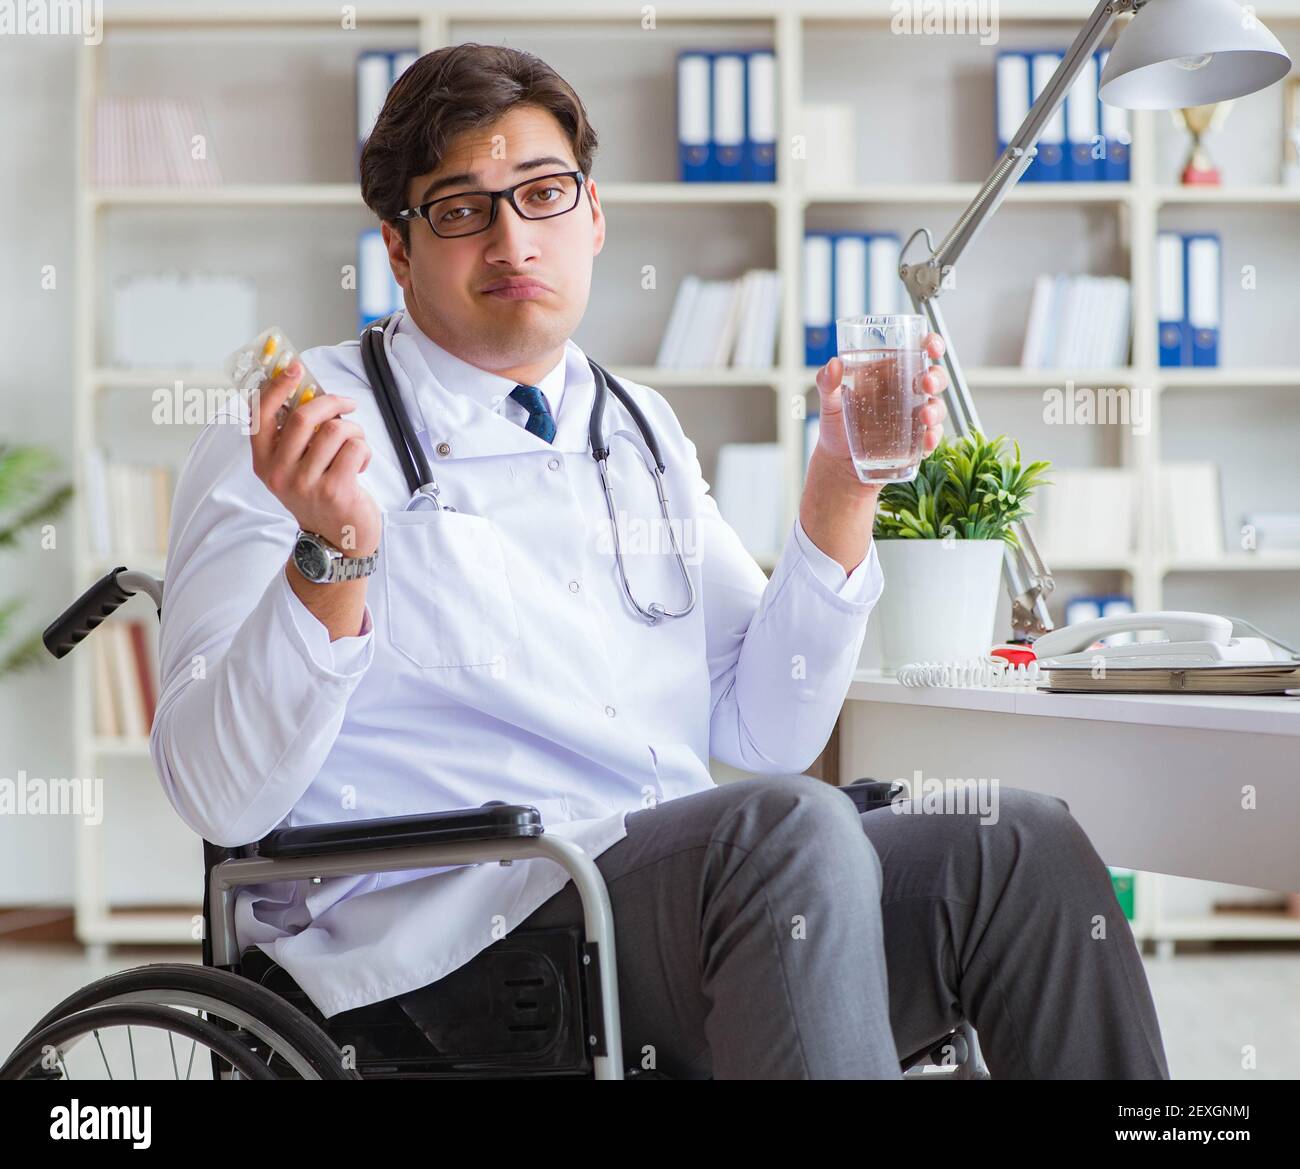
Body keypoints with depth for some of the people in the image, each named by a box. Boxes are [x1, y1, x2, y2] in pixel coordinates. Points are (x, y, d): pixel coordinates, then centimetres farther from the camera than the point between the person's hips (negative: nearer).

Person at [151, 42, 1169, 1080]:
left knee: (1025, 846, -16)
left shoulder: (642, 431, 20)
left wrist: (843, 488, 6)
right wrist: (332, 561, -23)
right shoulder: (295, 436, 1)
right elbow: (222, 798, -9)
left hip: (683, 897, 6)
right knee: (794, 830, -32)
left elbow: (764, 738, 15)